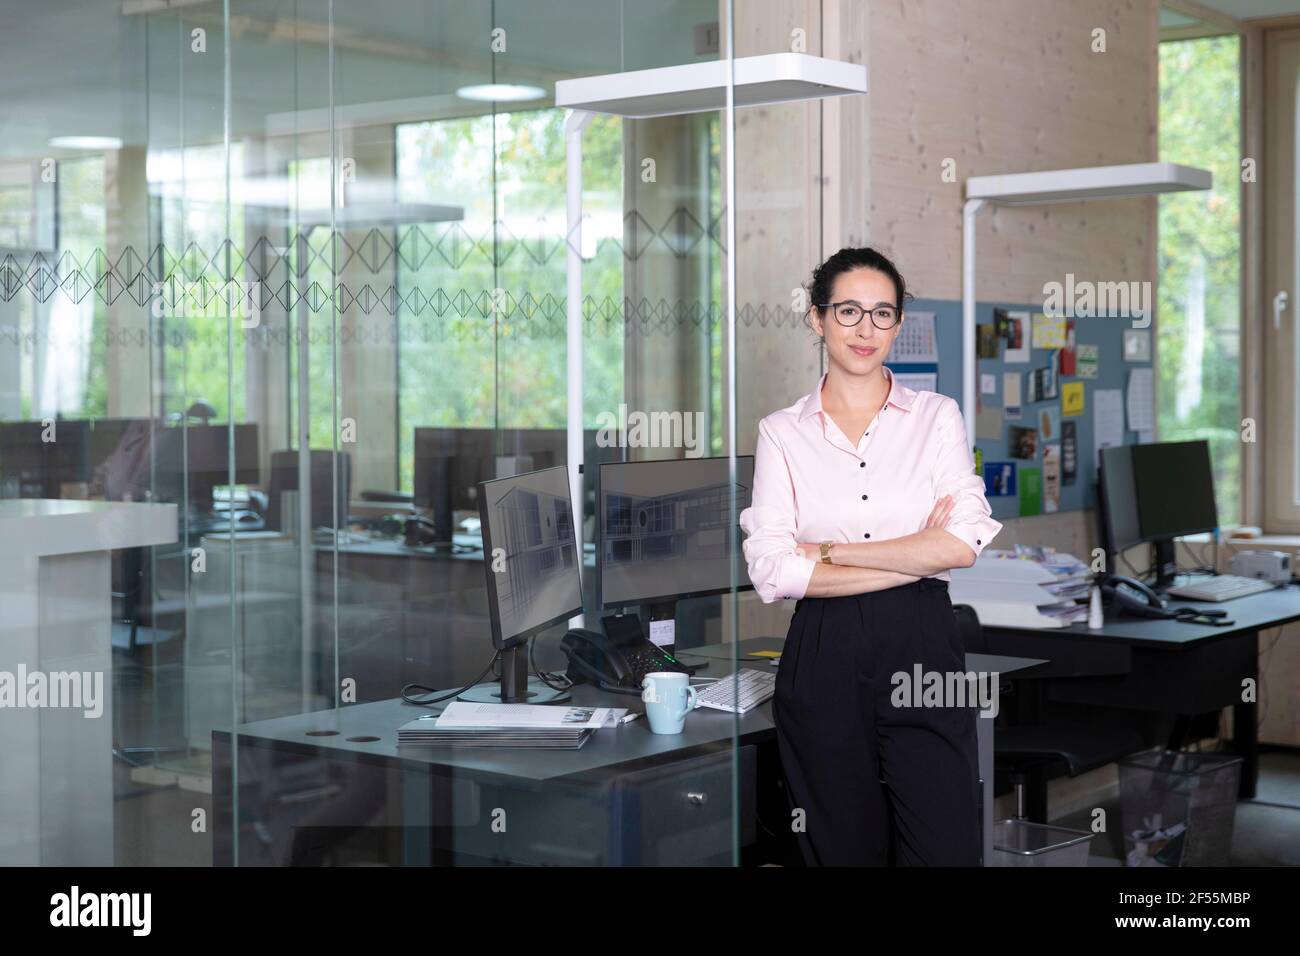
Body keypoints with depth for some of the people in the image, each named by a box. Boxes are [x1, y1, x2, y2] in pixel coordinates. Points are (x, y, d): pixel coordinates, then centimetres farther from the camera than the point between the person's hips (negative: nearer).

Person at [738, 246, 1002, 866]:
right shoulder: (782, 432, 5)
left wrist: (832, 552, -9)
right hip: (823, 658, 0)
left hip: (923, 651, 0)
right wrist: (915, 560, -10)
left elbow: (964, 544, -8)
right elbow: (771, 572, -8)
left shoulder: (937, 415, 6)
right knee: (844, 850, 9)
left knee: (945, 849, -1)